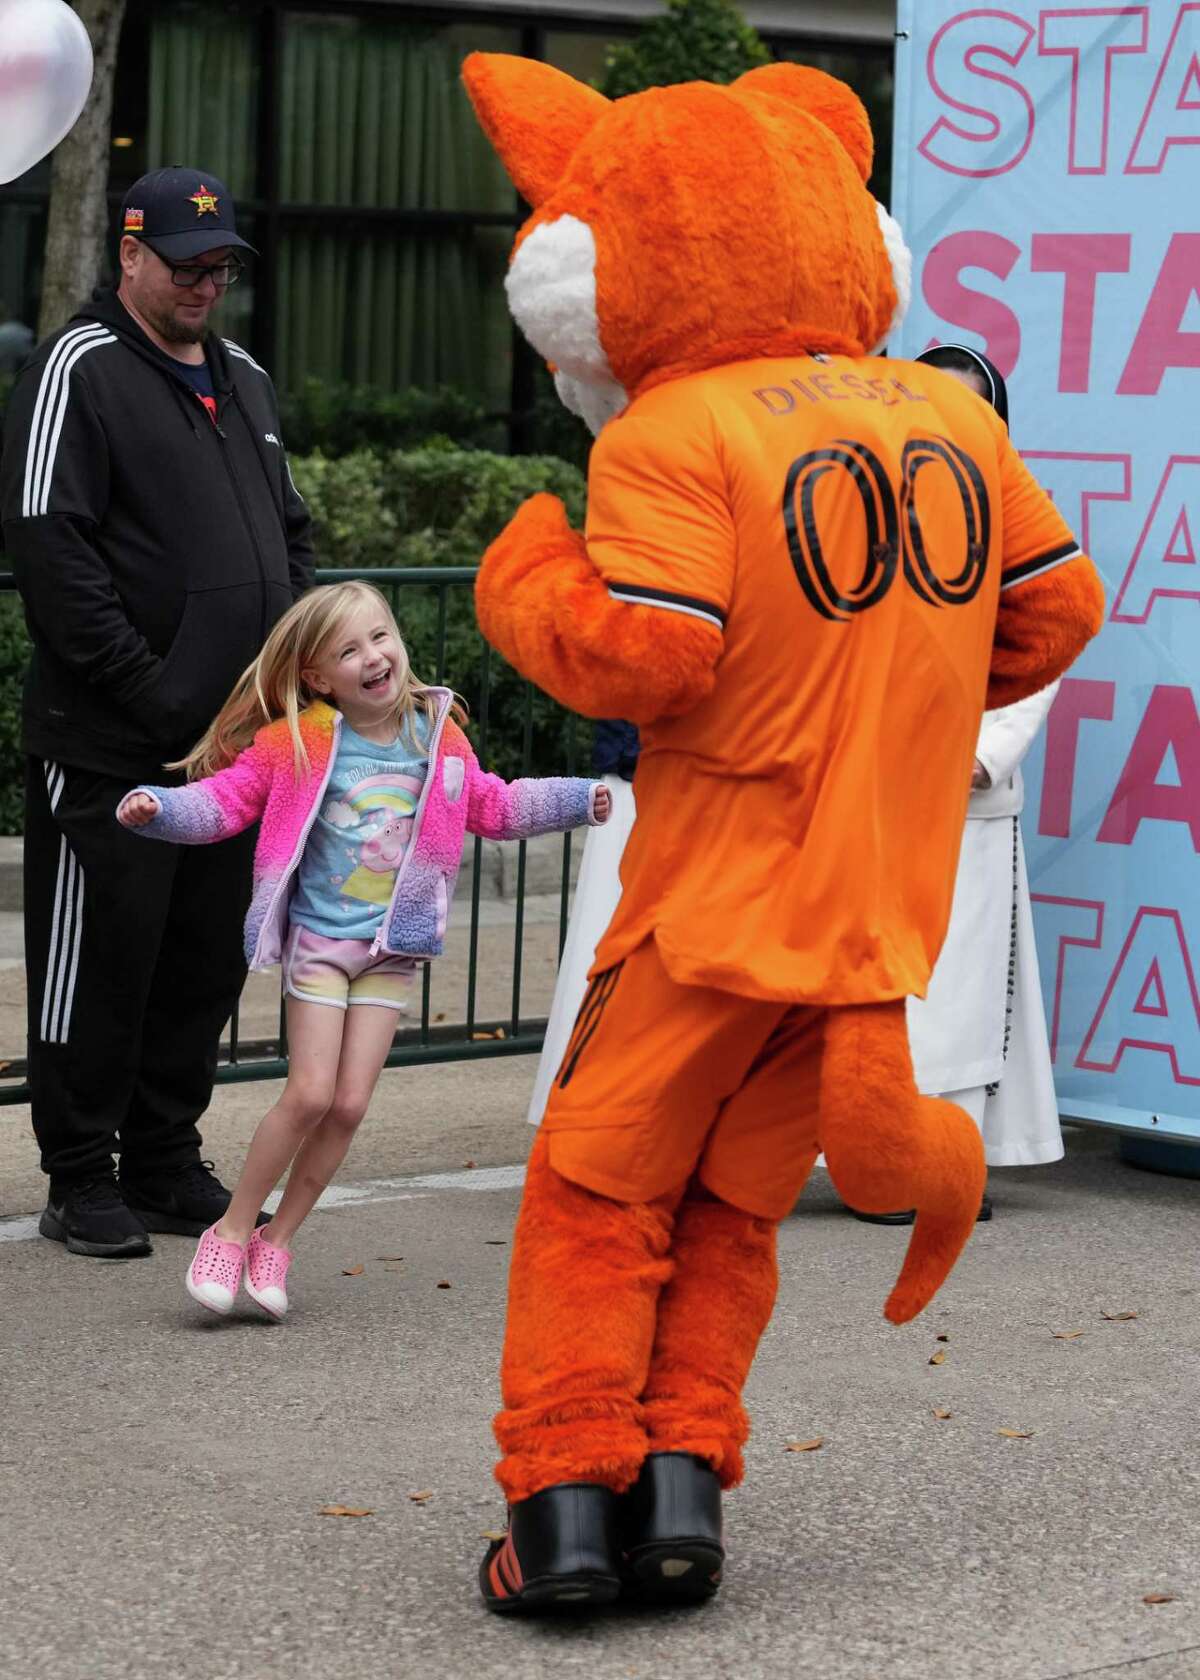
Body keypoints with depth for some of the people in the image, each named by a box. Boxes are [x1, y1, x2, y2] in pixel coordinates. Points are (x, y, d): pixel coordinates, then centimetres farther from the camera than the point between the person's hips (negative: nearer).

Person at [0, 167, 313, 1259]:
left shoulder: (243, 380, 18)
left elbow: (291, 533, 26)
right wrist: (146, 687, -17)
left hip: (238, 745, 7)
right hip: (112, 749, -7)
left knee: (207, 962, 11)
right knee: (100, 962, -2)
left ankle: (167, 1162, 22)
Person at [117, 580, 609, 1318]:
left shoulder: (438, 737, 2)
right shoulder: (293, 742, -8)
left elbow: (492, 807, 15)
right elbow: (225, 799, -6)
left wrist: (576, 799, 9)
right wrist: (158, 808, -23)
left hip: (393, 946, 3)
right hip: (317, 939, -3)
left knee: (350, 1104, 0)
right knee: (311, 1094, -12)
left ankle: (278, 1241, 15)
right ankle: (232, 1231, 5)